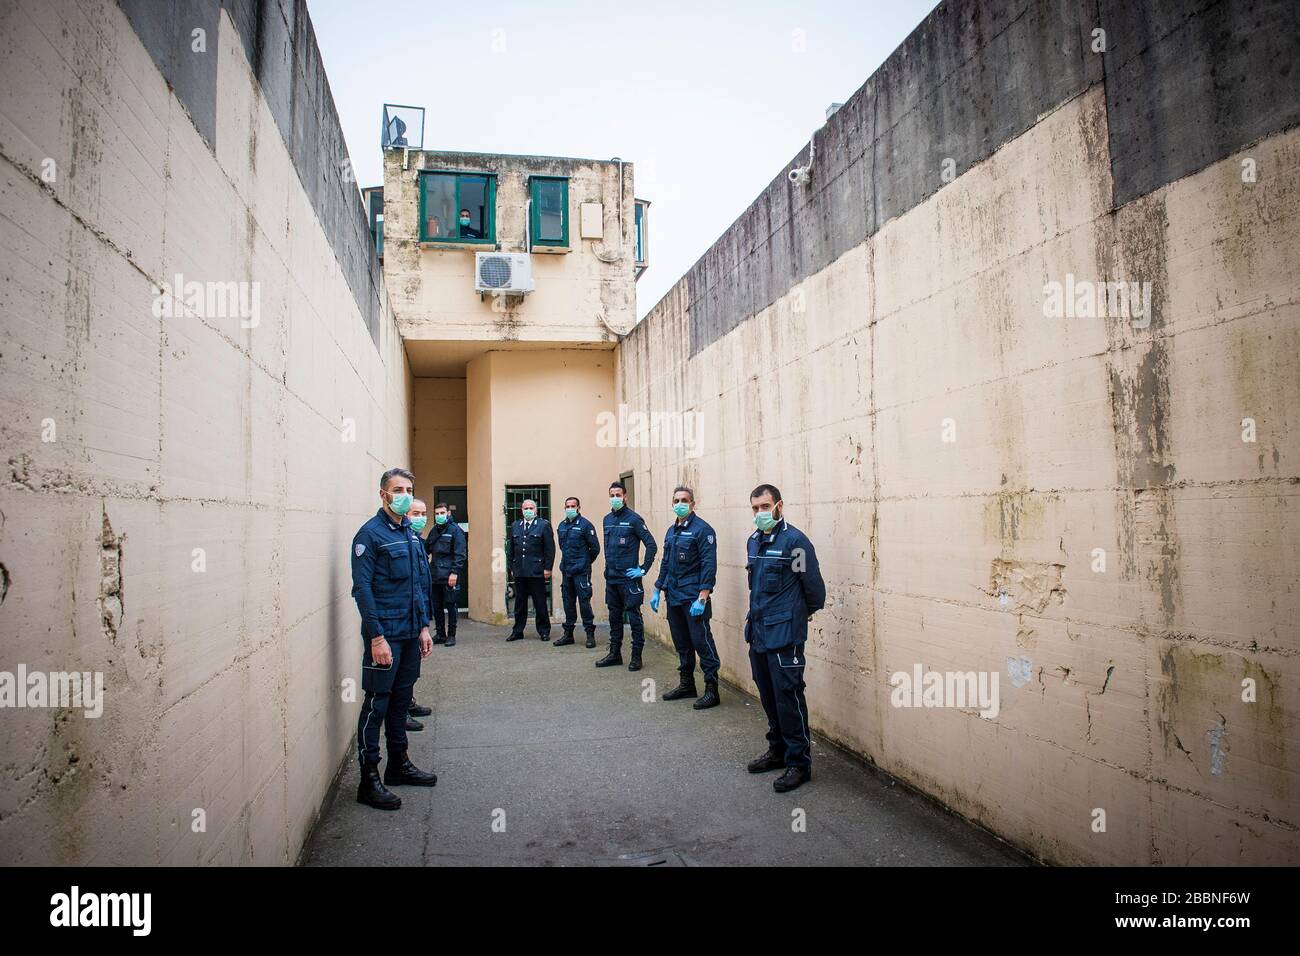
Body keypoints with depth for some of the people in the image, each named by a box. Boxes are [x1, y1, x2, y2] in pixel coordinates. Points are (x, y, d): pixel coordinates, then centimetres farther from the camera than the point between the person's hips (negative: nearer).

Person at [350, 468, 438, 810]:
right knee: (376, 704, -2)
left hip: (410, 633, 8)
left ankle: (399, 764, 29)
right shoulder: (370, 534, -11)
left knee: (401, 699, 16)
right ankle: (369, 780, 6)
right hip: (384, 634, -7)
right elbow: (362, 588, -16)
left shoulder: (412, 534, 12)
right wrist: (377, 637, -20)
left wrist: (424, 627, 13)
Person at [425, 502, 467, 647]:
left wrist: (454, 572, -17)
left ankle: (451, 635, 9)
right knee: (436, 607, 9)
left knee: (450, 606, 0)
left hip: (449, 576, -6)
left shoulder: (455, 530, -4)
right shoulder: (434, 530, 15)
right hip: (435, 575, 6)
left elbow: (460, 554, -10)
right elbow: (426, 549, 19)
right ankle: (440, 635, 19)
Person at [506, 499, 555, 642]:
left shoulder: (544, 525, 0)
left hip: (536, 571, -4)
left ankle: (544, 631, 12)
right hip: (519, 571, 4)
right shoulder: (515, 527, 13)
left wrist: (547, 568, -8)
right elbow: (511, 549, 16)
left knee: (540, 603, 2)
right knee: (519, 603, 10)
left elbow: (550, 549, -4)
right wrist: (512, 567, 11)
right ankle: (518, 631, 17)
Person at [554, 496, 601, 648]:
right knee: (568, 603, 11)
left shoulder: (585, 525, -8)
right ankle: (568, 634, 18)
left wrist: (585, 562, 5)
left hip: (581, 571, -6)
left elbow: (595, 547, -5)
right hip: (566, 570, 6)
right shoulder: (561, 526, 12)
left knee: (584, 602, -6)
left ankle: (590, 634, 2)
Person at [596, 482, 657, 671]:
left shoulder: (633, 519, -9)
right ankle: (615, 653, 24)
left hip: (629, 577, -7)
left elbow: (652, 545, -11)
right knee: (614, 616, 14)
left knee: (634, 617, 0)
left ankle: (636, 656, 7)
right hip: (611, 577, 7)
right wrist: (609, 567, 16)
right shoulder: (607, 519, 11)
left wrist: (644, 569, -12)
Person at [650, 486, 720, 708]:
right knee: (681, 643, 15)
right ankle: (686, 684, 26)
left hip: (693, 598, -8)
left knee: (702, 642, -6)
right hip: (674, 598, 8)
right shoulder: (672, 531, 14)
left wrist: (702, 598, -21)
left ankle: (711, 689, 2)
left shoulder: (702, 529, -10)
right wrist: (658, 591, 17)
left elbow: (709, 565, -16)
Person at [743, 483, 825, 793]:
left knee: (788, 698, -4)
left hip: (784, 634, -8)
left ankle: (799, 762, 6)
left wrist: (806, 612, 4)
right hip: (758, 631, 8)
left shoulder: (794, 540, -14)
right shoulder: (754, 541, 11)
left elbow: (814, 586, -10)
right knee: (769, 696, 16)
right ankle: (778, 750, 30)